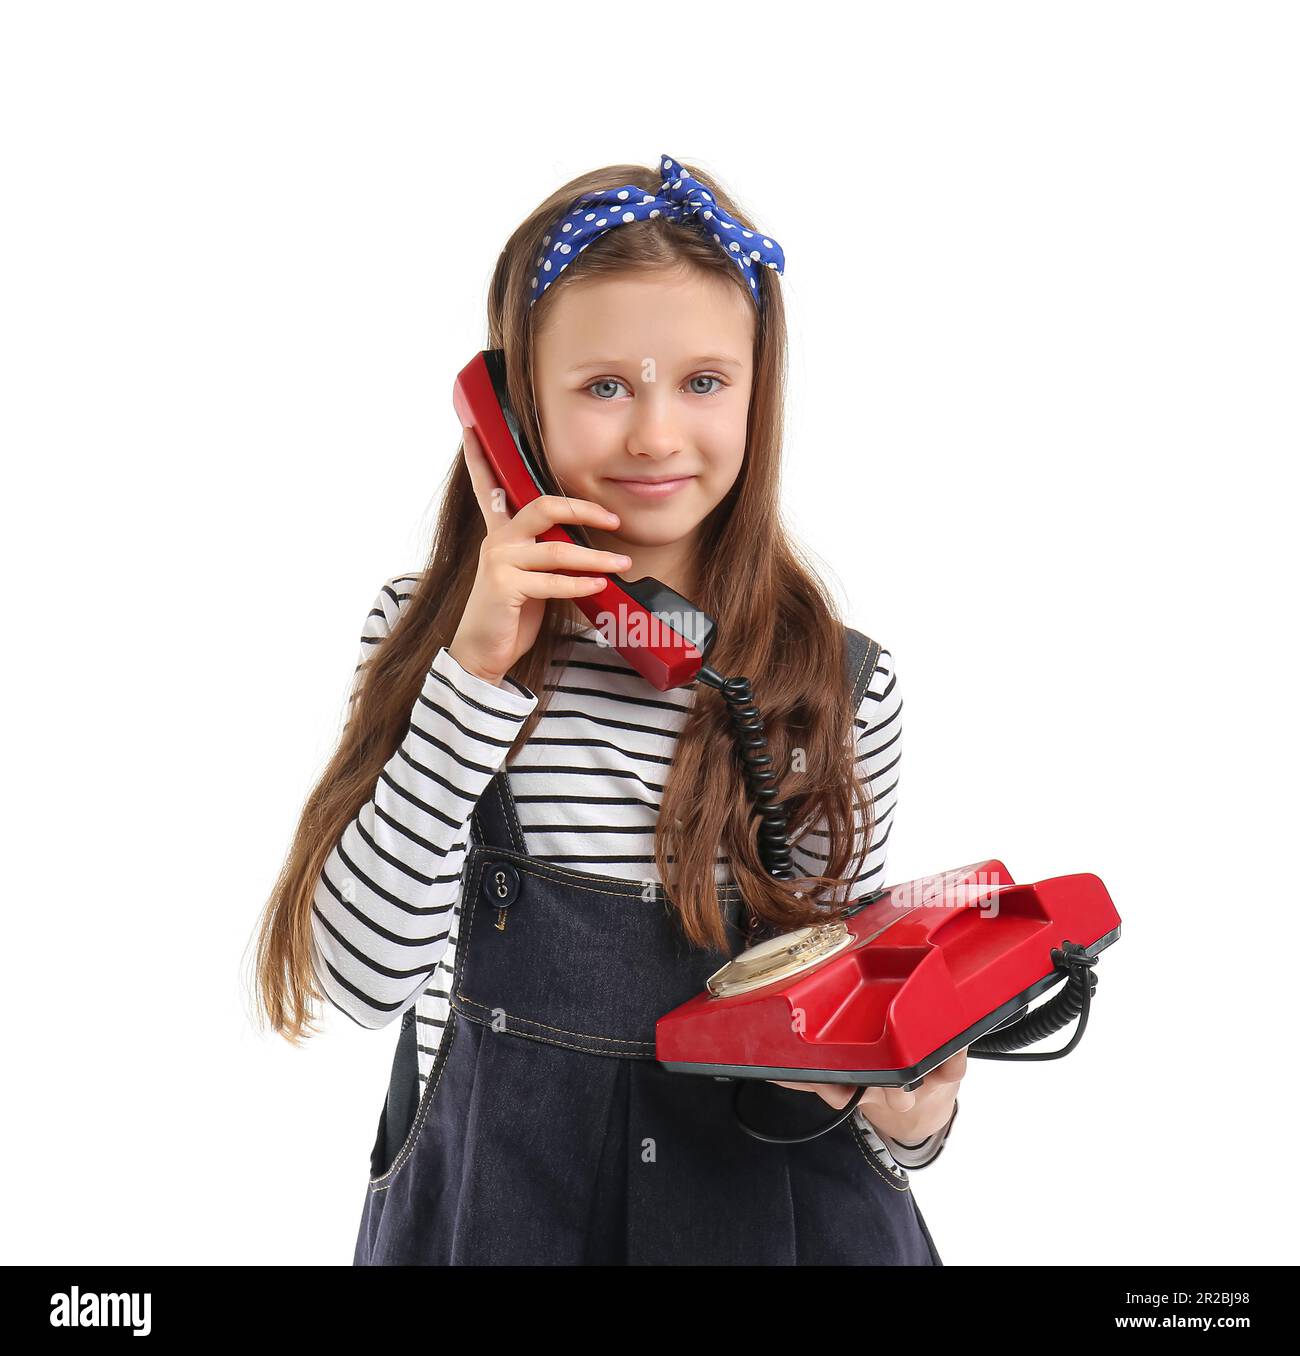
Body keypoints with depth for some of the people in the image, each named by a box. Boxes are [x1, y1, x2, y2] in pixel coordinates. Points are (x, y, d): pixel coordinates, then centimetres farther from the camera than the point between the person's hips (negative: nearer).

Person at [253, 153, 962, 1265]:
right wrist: (476, 674, -22)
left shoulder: (839, 684, -8)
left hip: (759, 1195, 1)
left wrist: (910, 1112, -18)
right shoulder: (427, 632, -8)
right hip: (491, 1185, 0)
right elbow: (366, 982, -16)